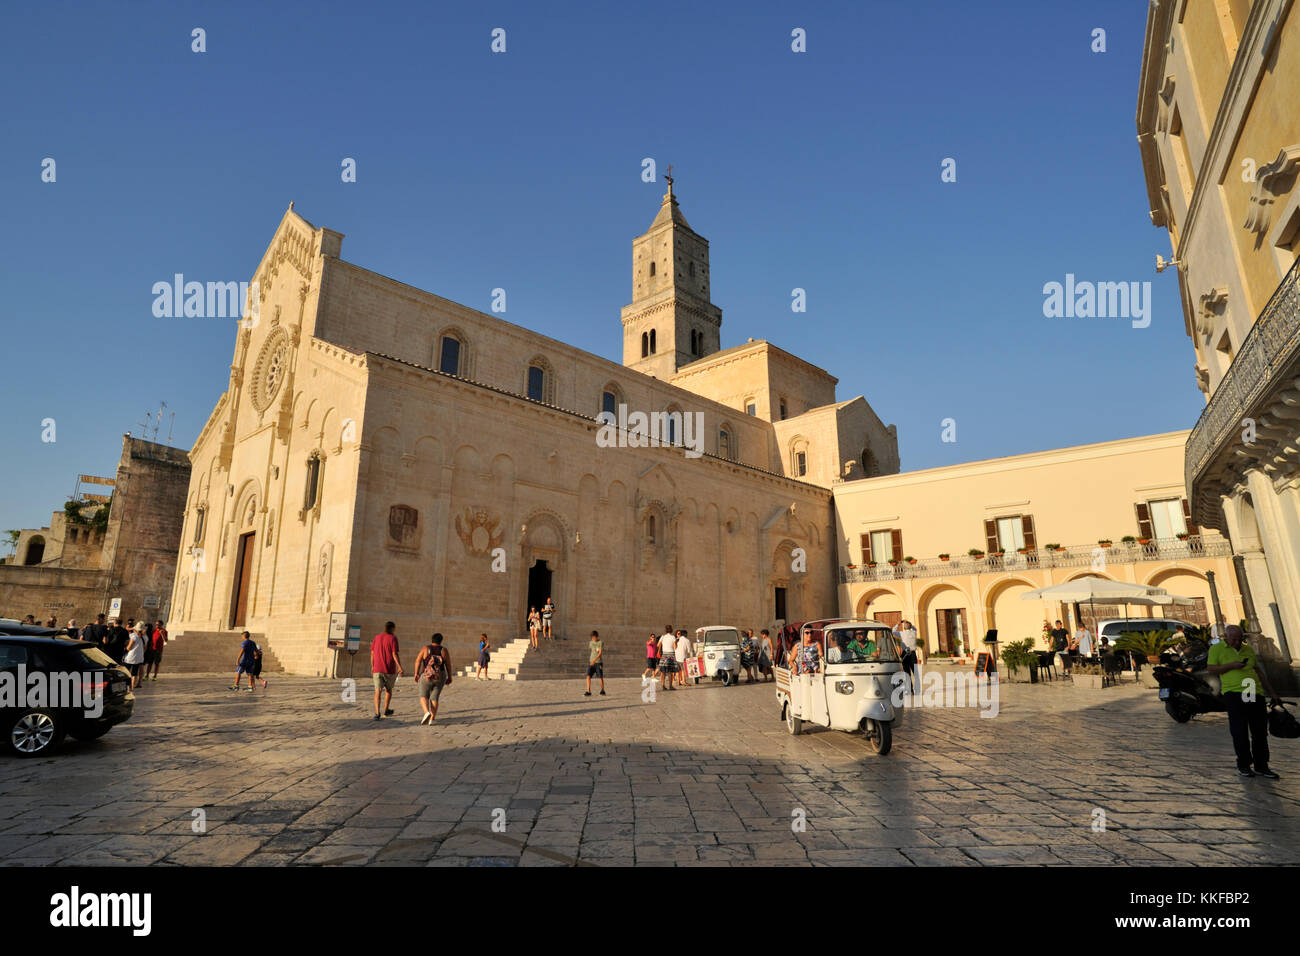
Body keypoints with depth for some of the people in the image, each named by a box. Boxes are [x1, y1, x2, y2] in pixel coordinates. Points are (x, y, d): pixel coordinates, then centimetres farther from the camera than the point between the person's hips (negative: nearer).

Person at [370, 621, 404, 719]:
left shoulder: (377, 638, 7)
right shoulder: (393, 638, -6)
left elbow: (372, 653, 10)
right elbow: (395, 654, -14)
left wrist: (372, 667, 20)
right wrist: (400, 667, -13)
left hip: (377, 669, 3)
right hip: (389, 670, -2)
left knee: (378, 691, -1)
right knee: (388, 689, 18)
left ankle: (377, 713, -14)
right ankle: (386, 710, 27)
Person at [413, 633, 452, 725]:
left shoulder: (425, 648, -3)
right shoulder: (444, 650, 0)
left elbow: (418, 661, -7)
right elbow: (448, 665, 2)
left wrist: (416, 674, 1)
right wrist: (449, 677, 11)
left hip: (427, 677, -2)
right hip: (440, 678, 2)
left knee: (423, 696, 14)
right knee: (434, 698, 12)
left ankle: (427, 712, -10)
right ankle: (432, 719, 2)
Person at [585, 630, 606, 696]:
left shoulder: (600, 643, -7)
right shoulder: (591, 643, 9)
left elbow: (600, 653, -16)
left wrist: (594, 660, -27)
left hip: (599, 662, -4)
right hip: (591, 662, 4)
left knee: (601, 677, 3)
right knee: (588, 676, -10)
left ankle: (602, 691, 19)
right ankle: (588, 692, -9)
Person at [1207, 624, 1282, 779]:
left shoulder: (1248, 649, 18)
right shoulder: (1217, 649, 3)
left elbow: (1259, 671, 24)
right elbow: (1210, 669, -3)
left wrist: (1271, 692, 22)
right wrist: (1231, 665, -14)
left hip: (1255, 694, 5)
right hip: (1234, 694, -5)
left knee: (1260, 731, 6)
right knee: (1240, 732, -3)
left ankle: (1261, 766, 17)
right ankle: (1243, 765, 9)